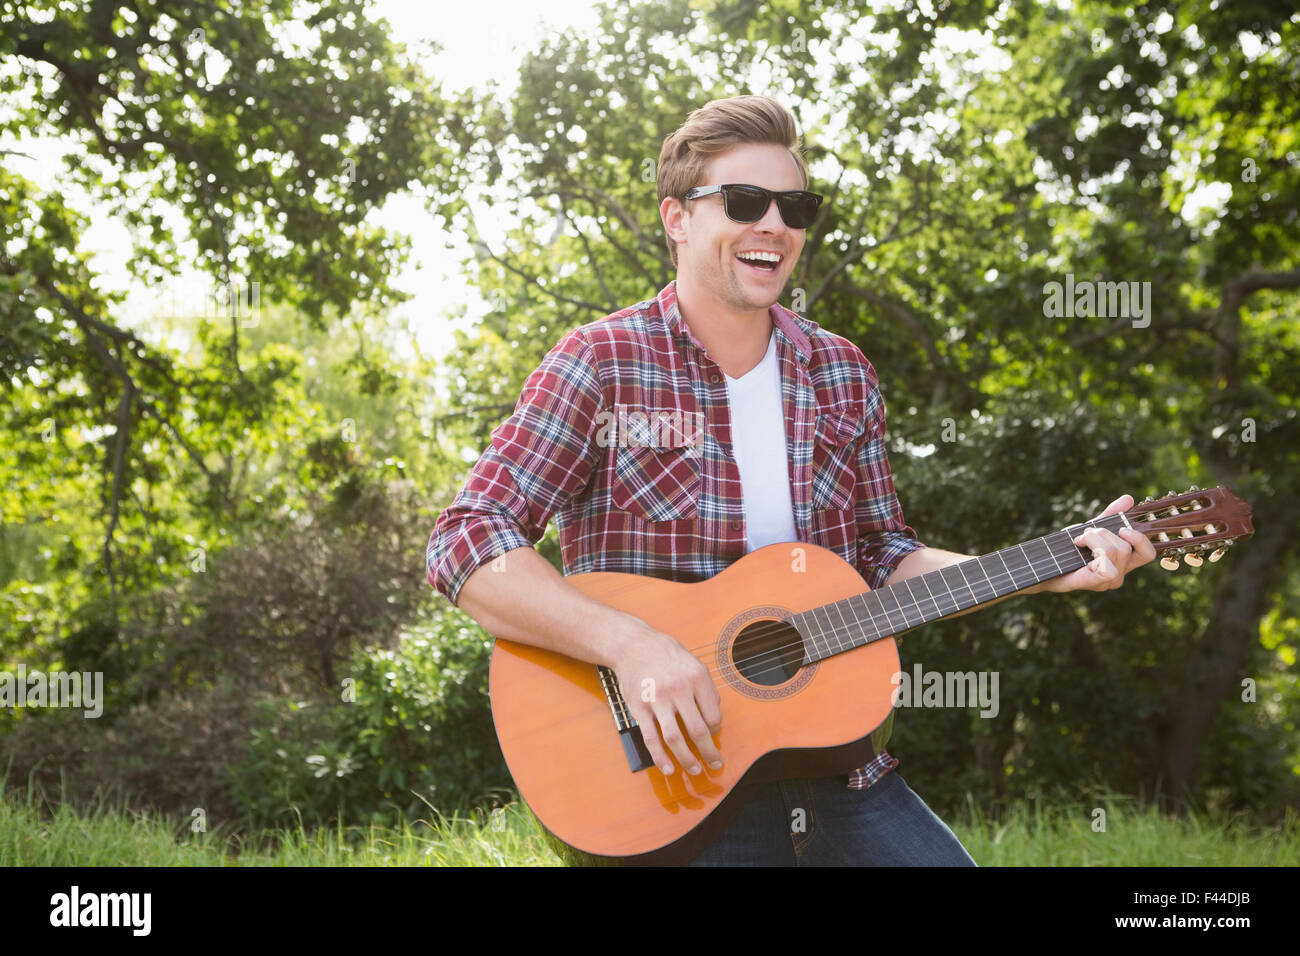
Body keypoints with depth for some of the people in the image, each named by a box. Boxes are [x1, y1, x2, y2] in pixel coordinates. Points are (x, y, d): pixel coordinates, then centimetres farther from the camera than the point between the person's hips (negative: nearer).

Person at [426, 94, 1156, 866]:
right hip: (665, 777, -4)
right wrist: (629, 643, -29)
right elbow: (467, 544, -15)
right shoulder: (601, 366, -8)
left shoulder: (841, 374, 8)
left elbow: (880, 560, 12)